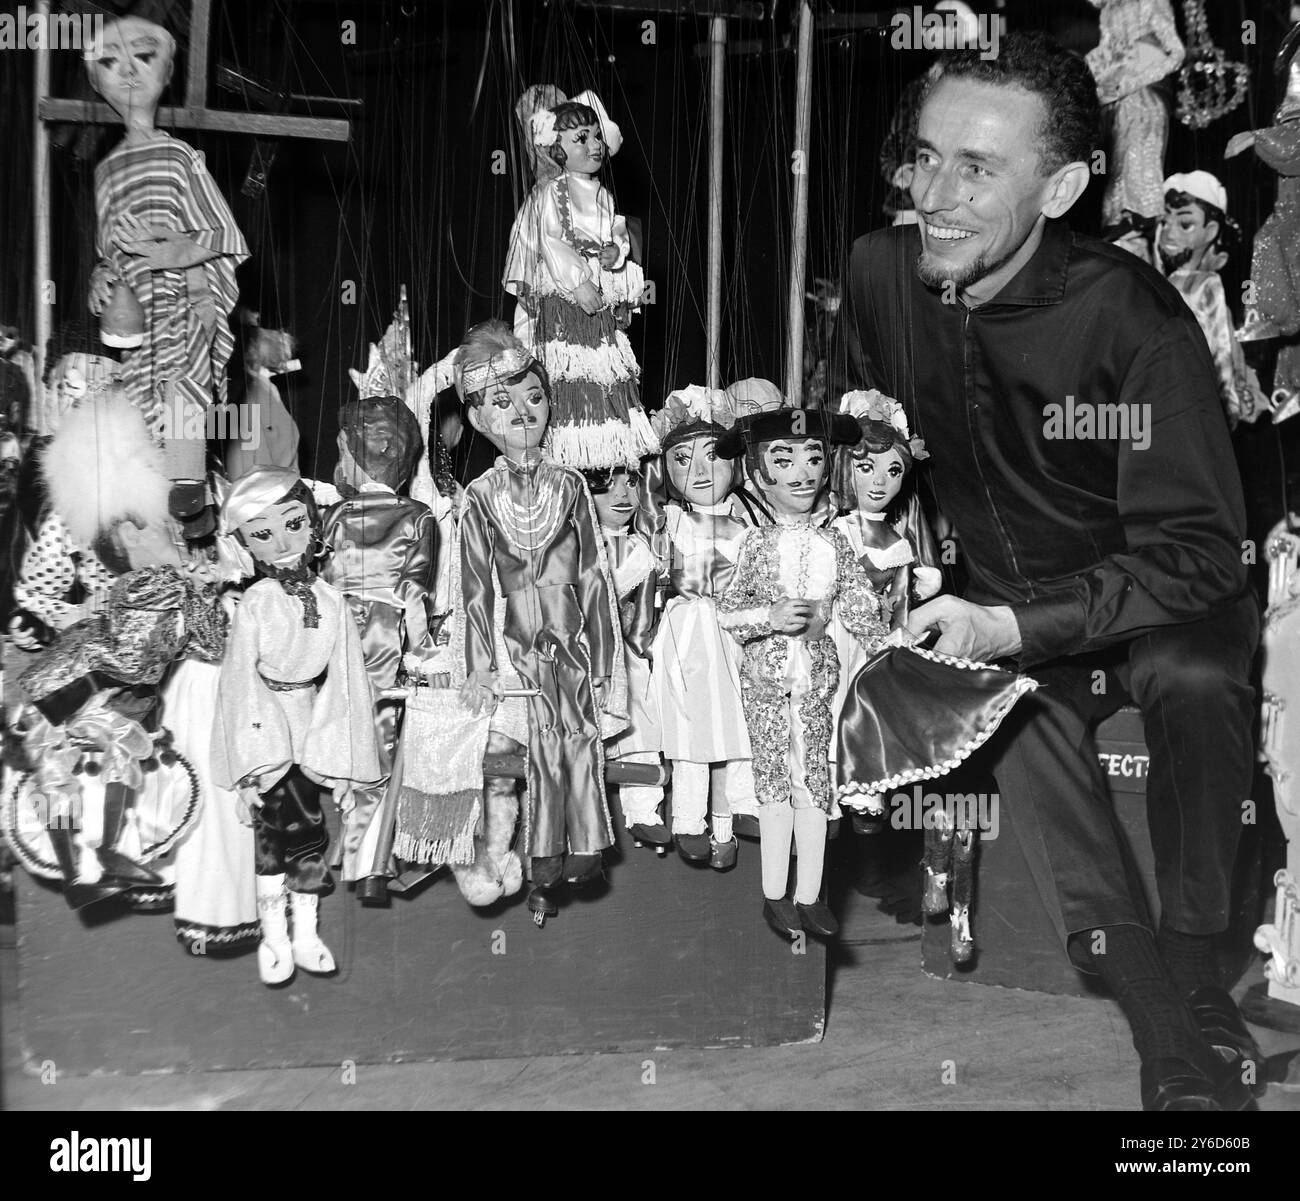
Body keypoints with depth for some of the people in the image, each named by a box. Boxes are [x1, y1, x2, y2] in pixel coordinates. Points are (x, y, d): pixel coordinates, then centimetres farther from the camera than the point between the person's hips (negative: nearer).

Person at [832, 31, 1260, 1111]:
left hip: (1165, 599, -3)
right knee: (1017, 706, -29)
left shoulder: (1131, 319, -25)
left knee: (1193, 679, -36)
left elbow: (1199, 548, -26)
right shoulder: (882, 272, -10)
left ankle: (1197, 973, -15)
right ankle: (1163, 1018, -19)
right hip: (1007, 606, 4)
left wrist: (1012, 625, -35)